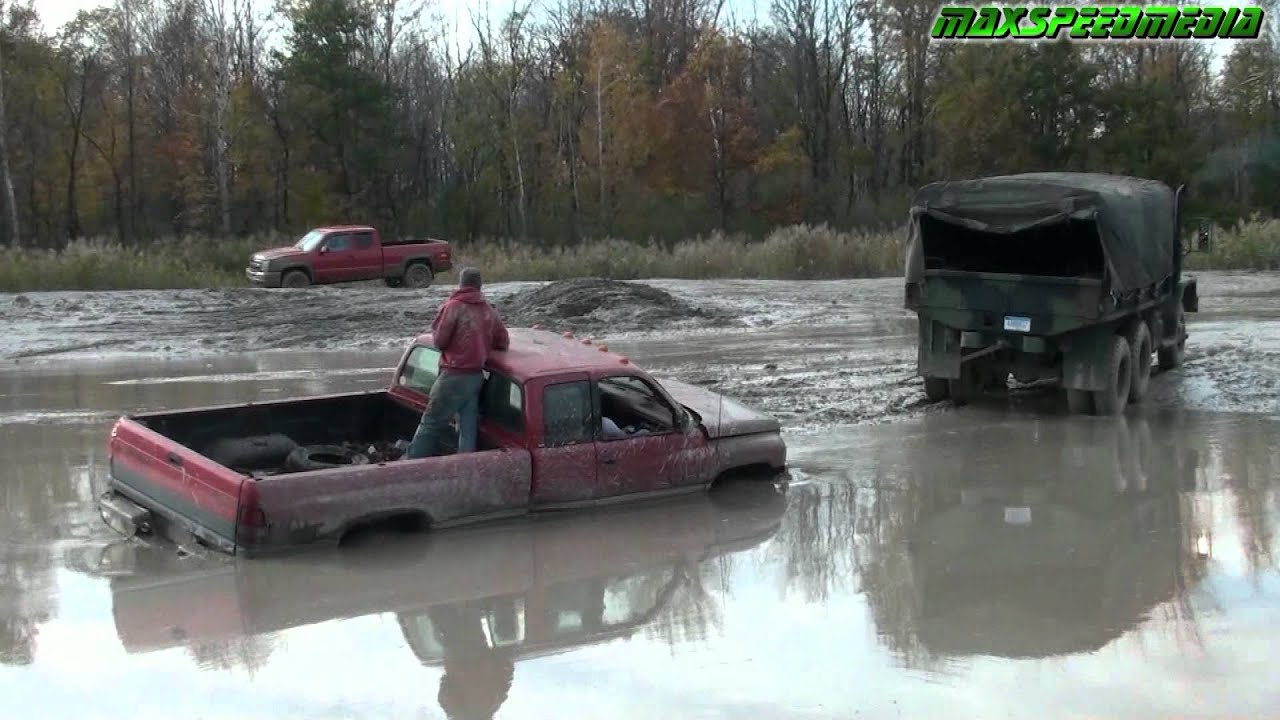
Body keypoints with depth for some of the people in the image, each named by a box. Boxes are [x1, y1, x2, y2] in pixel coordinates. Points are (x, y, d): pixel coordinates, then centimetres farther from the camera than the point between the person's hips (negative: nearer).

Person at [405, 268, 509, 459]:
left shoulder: (453, 306, -9)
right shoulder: (489, 311, 9)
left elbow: (439, 340, -9)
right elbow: (503, 342, 13)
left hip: (454, 377, -6)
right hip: (476, 377, 6)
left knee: (430, 424, 0)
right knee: (468, 429, 8)